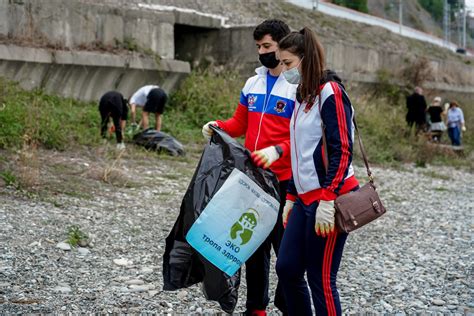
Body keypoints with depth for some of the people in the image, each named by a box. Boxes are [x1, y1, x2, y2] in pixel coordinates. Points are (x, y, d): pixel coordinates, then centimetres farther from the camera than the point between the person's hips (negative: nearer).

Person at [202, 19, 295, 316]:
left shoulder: (299, 85, -8)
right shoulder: (253, 83, 13)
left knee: (285, 245, -1)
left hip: (283, 180, -7)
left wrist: (277, 150, -27)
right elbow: (240, 123, 19)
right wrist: (219, 126, 0)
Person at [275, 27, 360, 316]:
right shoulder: (303, 97, 16)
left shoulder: (330, 92, -11)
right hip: (305, 198, 9)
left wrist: (327, 200, -22)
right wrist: (291, 197, 20)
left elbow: (341, 150, -18)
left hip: (330, 198, -9)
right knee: (286, 268, 9)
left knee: (320, 278, -4)